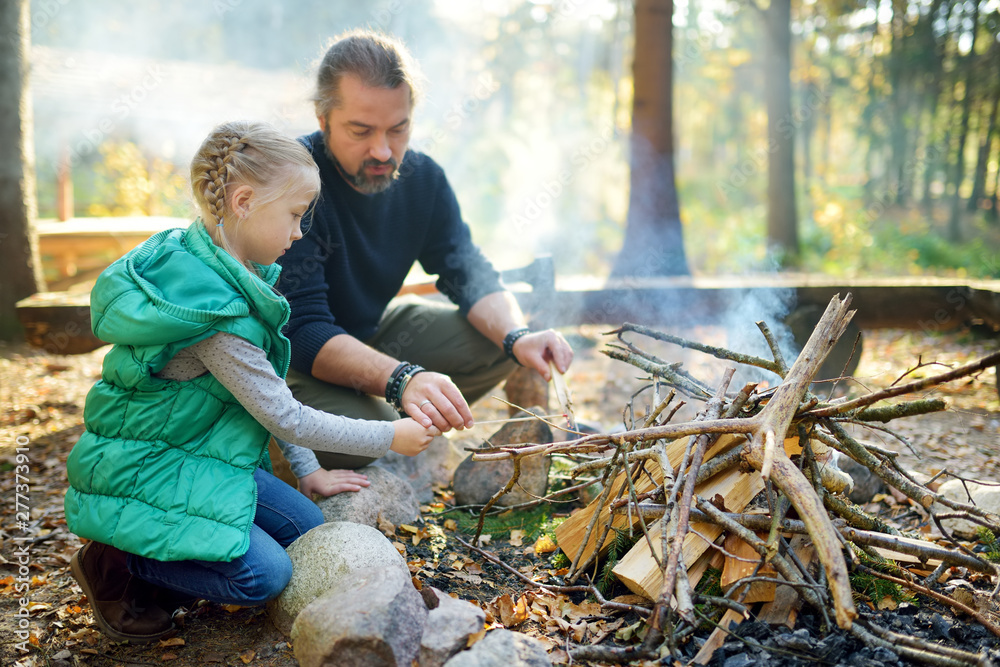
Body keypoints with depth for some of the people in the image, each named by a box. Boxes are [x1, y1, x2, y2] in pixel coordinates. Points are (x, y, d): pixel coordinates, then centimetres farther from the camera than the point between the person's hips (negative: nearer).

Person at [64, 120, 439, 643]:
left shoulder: (215, 268, 1)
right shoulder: (215, 309, -29)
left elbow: (270, 397, 8)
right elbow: (287, 419, -22)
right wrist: (390, 437, -12)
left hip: (203, 456, 10)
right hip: (145, 471, -10)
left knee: (307, 527, 7)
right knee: (265, 575, -17)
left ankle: (154, 563, 10)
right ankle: (115, 565, 0)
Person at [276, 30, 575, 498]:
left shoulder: (421, 176, -8)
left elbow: (468, 271, -5)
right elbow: (305, 332, -34)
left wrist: (517, 336, -26)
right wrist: (401, 379, -51)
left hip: (376, 329, 6)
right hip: (293, 357, -6)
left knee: (499, 342, -9)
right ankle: (300, 457, 1)